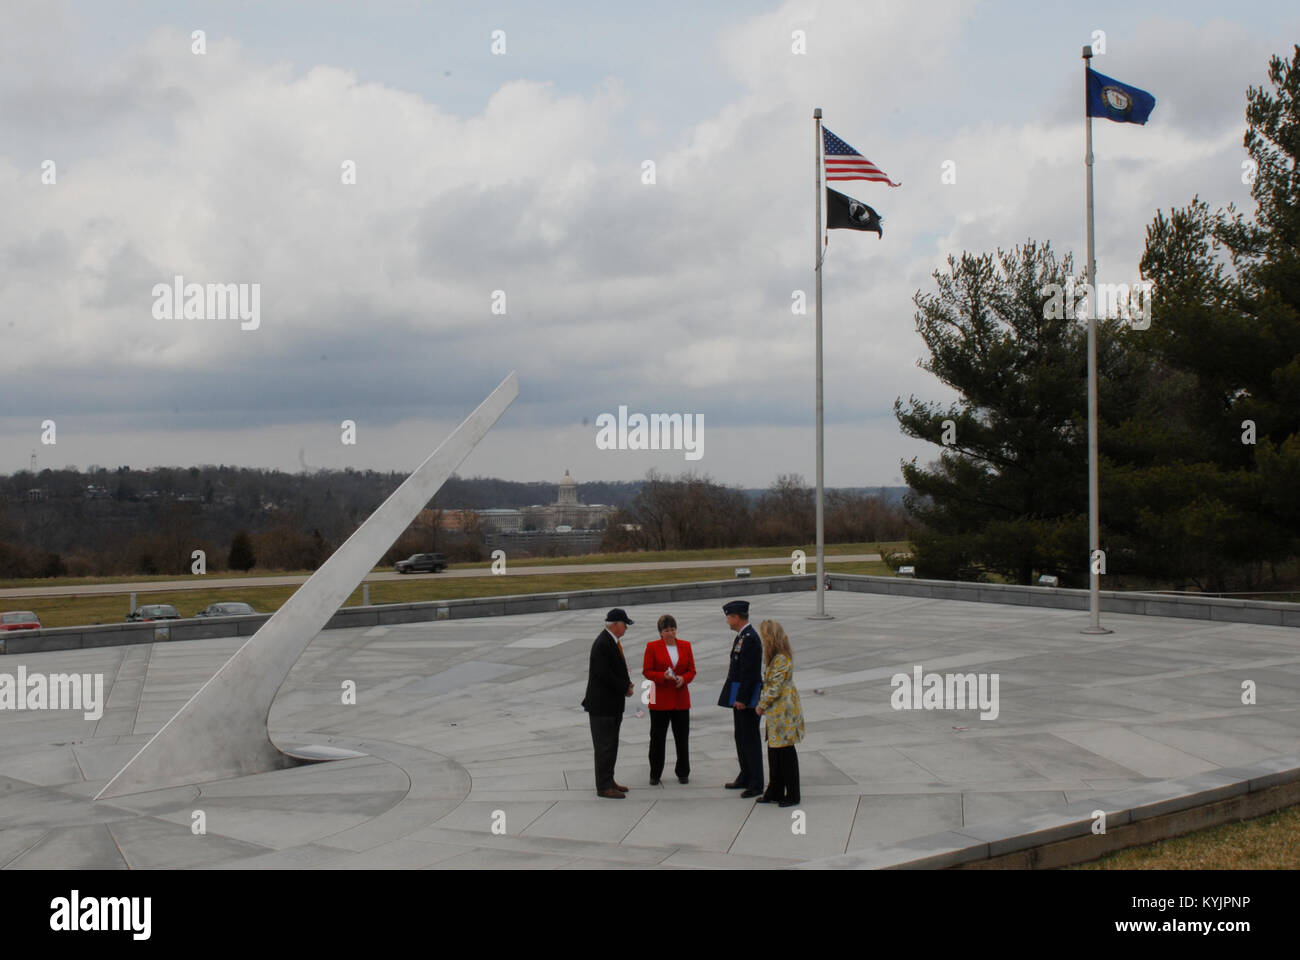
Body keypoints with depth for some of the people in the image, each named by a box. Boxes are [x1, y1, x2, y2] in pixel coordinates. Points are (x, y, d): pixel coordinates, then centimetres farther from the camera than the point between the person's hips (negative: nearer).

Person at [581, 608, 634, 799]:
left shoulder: (612, 642, 11)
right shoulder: (602, 644, -20)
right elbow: (603, 674, -25)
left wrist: (627, 685, 2)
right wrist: (625, 688, -14)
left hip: (613, 704, 10)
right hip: (602, 703, -10)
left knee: (610, 744, 16)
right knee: (604, 746, -4)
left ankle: (608, 781, 25)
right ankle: (603, 787, 1)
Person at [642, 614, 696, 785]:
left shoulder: (685, 646, 8)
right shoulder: (652, 647, -1)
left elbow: (692, 671, 9)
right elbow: (646, 672, -3)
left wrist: (683, 679, -12)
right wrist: (663, 676, -19)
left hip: (681, 699, 2)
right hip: (660, 699, -2)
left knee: (682, 738, 5)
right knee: (657, 739, 2)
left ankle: (683, 773, 17)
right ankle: (655, 775, 12)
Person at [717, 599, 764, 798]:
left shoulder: (750, 639, -19)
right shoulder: (742, 637, 13)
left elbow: (750, 672, -22)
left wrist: (742, 698, -21)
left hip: (746, 698, -10)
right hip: (739, 697, 10)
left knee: (750, 739, -5)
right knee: (741, 737, 17)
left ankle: (756, 784, 1)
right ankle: (745, 777, 27)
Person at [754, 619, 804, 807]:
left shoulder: (781, 659, -20)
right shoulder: (775, 657, 11)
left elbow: (775, 688, -20)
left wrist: (762, 705, -9)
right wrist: (763, 704, 10)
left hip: (784, 711, -10)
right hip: (776, 712, 10)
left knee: (786, 752, -1)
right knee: (773, 751, 14)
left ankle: (792, 795, 8)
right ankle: (775, 792, 22)